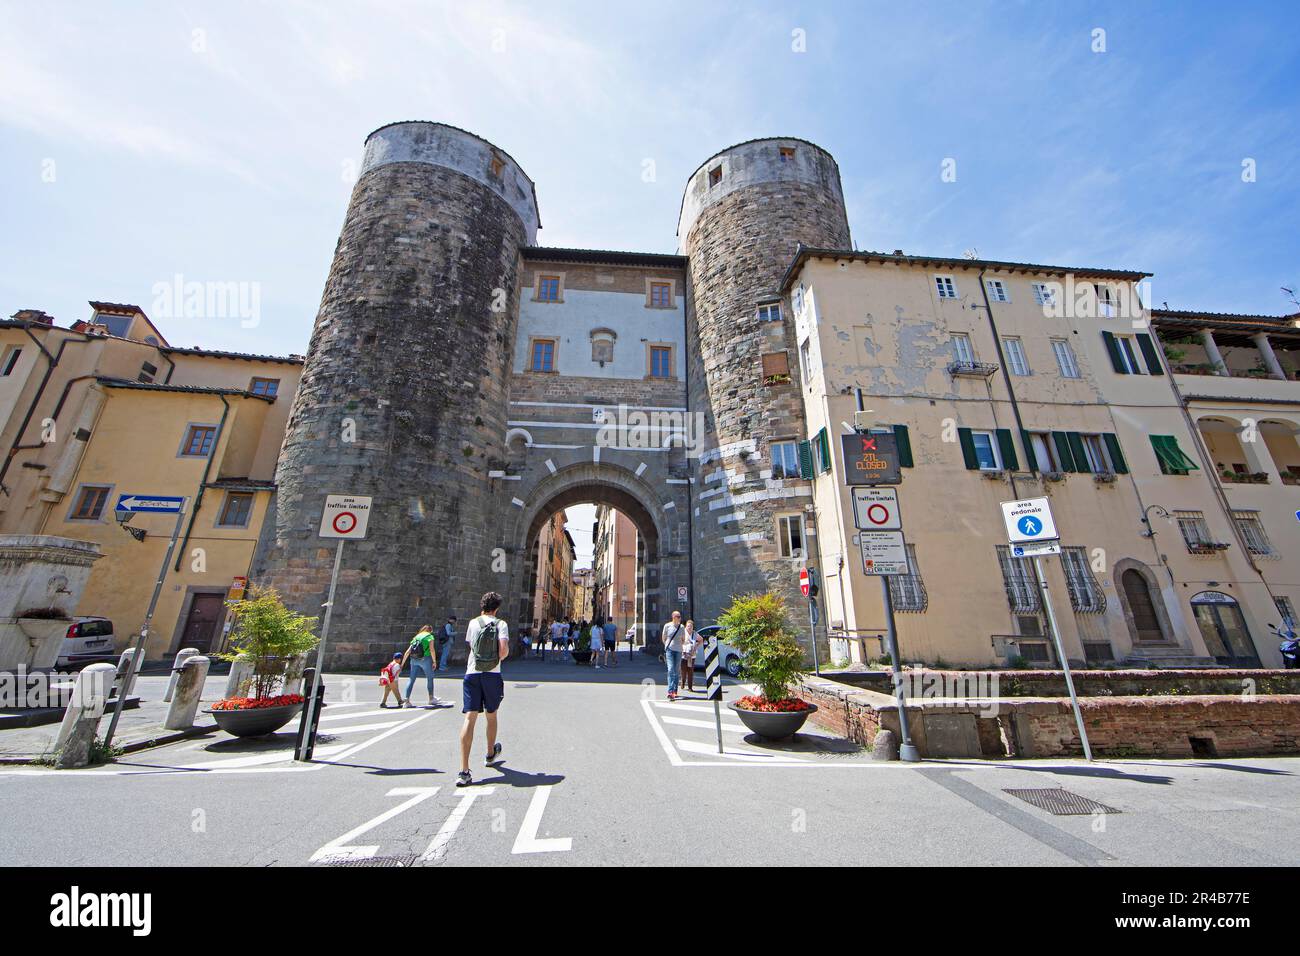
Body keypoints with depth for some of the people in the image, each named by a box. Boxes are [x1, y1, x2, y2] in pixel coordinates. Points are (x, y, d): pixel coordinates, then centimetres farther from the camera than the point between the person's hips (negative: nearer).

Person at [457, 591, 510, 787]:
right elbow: (504, 650, -14)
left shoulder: (473, 623, 6)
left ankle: (464, 771, -12)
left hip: (472, 673, 1)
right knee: (491, 715, 19)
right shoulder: (501, 624, -2)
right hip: (492, 675, -1)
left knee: (470, 718, -4)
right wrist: (497, 659, 7)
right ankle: (491, 754, 41)